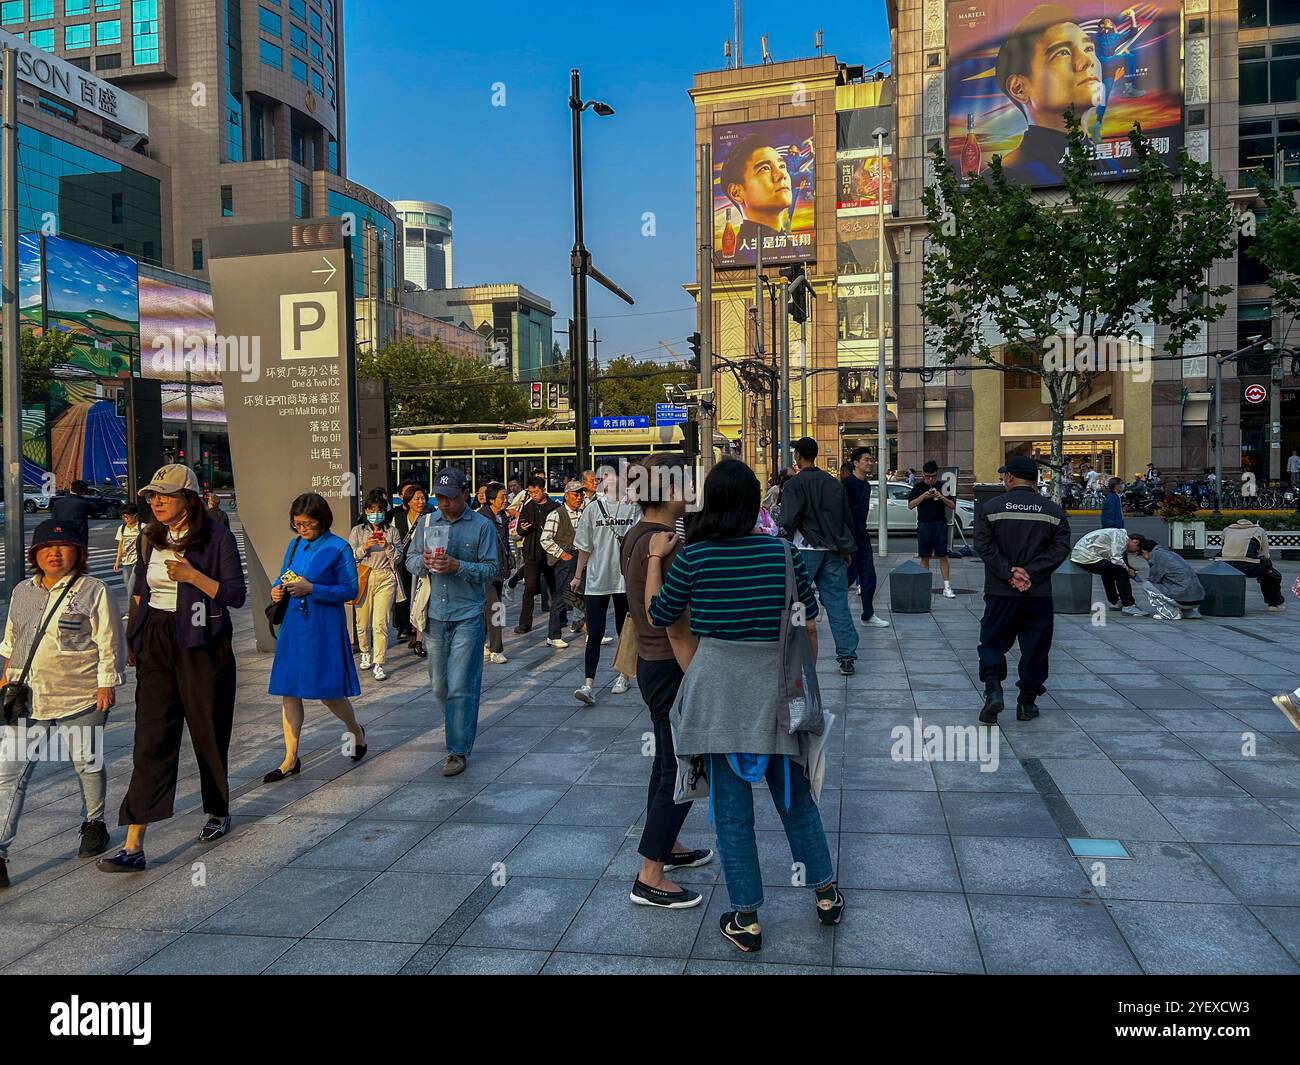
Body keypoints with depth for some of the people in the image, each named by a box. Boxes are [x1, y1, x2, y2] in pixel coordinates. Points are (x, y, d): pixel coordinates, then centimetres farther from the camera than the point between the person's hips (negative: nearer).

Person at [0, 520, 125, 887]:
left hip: (79, 699, -4)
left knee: (87, 764, 12)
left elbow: (109, 644, -8)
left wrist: (106, 684, -11)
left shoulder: (93, 592, -7)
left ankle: (94, 824, 35)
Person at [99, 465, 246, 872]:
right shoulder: (150, 538, 9)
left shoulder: (217, 537, -8)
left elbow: (236, 596, -11)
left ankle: (219, 812, 33)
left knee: (208, 732, 9)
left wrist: (192, 575, -21)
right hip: (156, 642, 4)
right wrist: (132, 639, 16)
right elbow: (139, 591, 19)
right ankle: (133, 846, -3)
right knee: (152, 738, -1)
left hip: (202, 644, -4)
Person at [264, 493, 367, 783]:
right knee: (289, 691, 5)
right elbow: (284, 576, 21)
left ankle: (356, 731, 31)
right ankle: (291, 760, 14)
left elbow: (350, 590, -11)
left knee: (328, 690, 1)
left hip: (324, 627, -6)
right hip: (293, 624, 6)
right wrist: (277, 590, -2)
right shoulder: (294, 545, 9)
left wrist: (311, 589, -19)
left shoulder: (339, 548, -8)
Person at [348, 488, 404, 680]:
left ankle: (378, 664, -7)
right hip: (362, 579, 1)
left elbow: (398, 558, 6)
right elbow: (350, 556, 2)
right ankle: (365, 654, 35)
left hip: (385, 579, -1)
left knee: (380, 623, -10)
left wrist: (387, 546, -12)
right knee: (363, 623, 9)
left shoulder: (391, 531, 8)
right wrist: (364, 547, -15)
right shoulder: (357, 531, 7)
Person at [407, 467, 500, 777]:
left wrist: (457, 566, -21)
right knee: (439, 683, 14)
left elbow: (491, 569, -6)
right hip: (435, 615, 5)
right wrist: (423, 562, -12)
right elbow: (410, 560, 12)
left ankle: (458, 750, 1)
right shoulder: (427, 522, 8)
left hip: (468, 615, -4)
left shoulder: (482, 526, -4)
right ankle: (458, 726, 39)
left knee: (460, 686, -7)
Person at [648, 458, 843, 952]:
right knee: (796, 797, 20)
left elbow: (657, 616, 1)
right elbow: (809, 626, 1)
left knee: (732, 809, 10)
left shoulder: (692, 557, -11)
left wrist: (655, 559, 11)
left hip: (718, 693, -2)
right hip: (777, 689, 2)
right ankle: (827, 896, 33)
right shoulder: (784, 552, -6)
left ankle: (747, 922, 19)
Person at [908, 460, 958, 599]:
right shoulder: (918, 487, 6)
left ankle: (947, 587, 0)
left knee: (943, 556, -2)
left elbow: (953, 506, 3)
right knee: (924, 557, 6)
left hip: (940, 525, -1)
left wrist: (942, 497, -14)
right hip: (923, 524, 1)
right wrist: (923, 496, -13)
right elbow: (910, 505, 0)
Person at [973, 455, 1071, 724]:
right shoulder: (1053, 511, 5)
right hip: (1039, 593, 1)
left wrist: (1009, 574, -12)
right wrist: (1030, 573, -11)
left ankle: (993, 690, -10)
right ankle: (1027, 703, 14)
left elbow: (984, 546, -11)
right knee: (1035, 647, 10)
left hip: (1000, 592, -1)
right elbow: (1060, 548, -5)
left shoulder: (989, 508, -1)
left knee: (993, 642, 9)